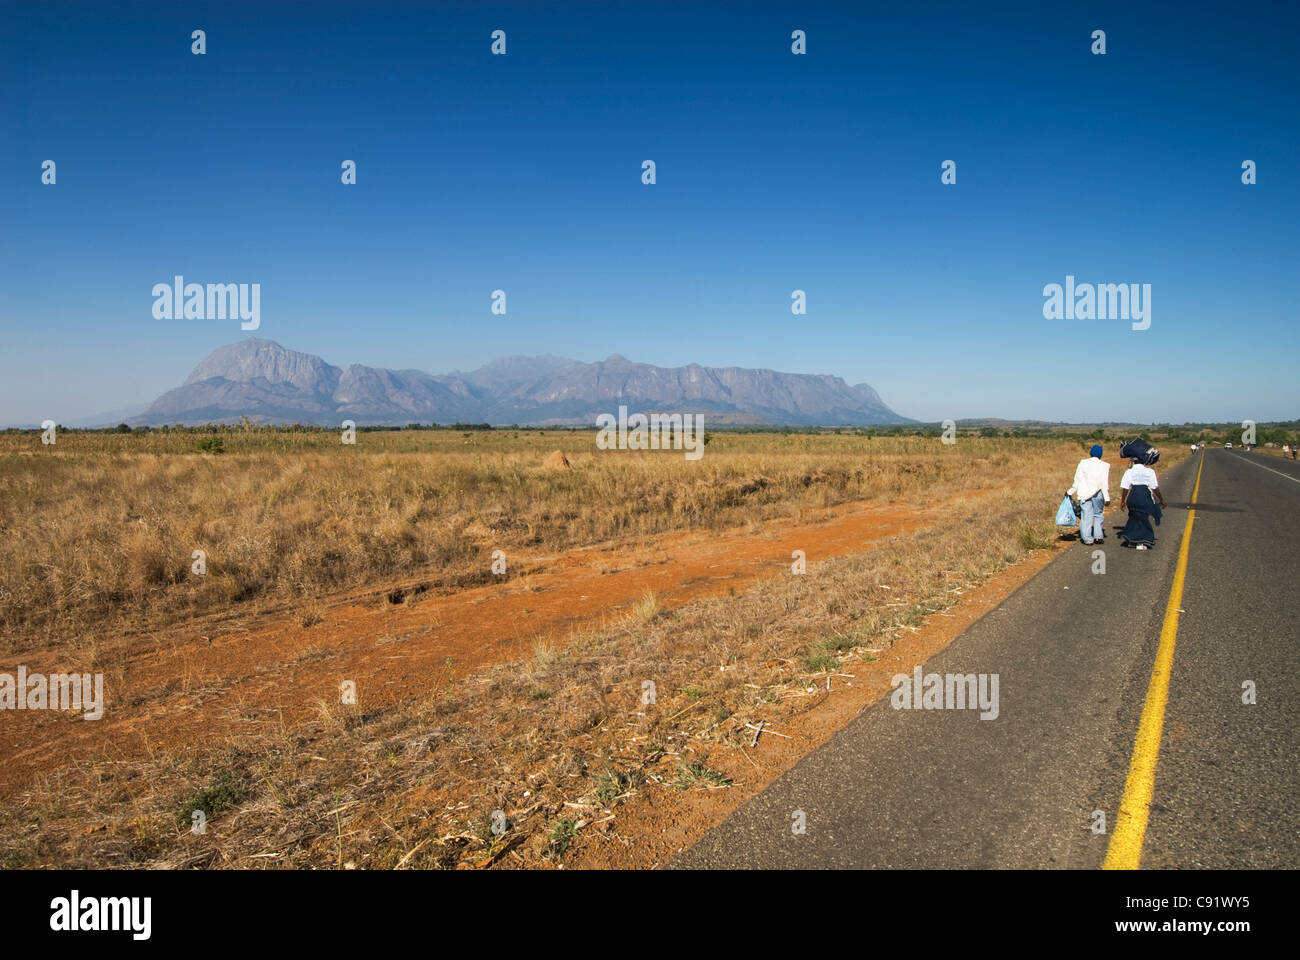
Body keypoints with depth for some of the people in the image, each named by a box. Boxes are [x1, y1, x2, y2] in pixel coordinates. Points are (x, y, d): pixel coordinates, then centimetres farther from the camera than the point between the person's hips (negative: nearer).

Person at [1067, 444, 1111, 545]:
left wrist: (1070, 492, 13)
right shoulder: (1104, 466, 1)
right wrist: (1107, 498, 1)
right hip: (1098, 494, 1)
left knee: (1086, 516, -1)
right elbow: (1106, 484, -2)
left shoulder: (1083, 464, 1)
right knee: (1098, 514, 16)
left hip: (1085, 494, -1)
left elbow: (1077, 481, 3)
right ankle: (1098, 536, 12)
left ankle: (1088, 538, -6)